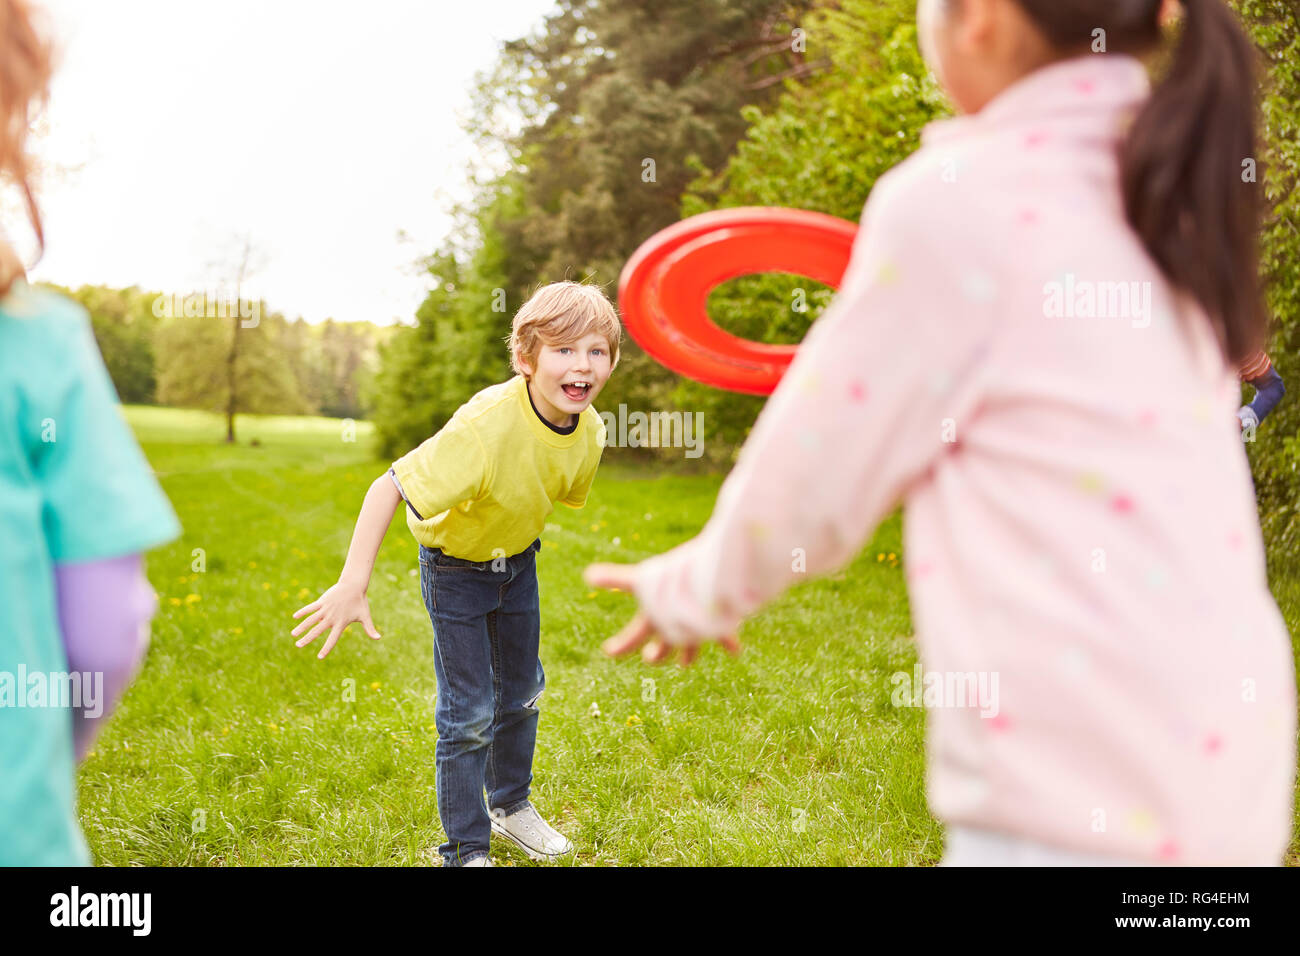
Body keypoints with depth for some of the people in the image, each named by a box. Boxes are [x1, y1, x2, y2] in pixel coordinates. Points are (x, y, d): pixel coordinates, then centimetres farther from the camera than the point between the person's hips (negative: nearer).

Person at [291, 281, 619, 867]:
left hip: (518, 561, 6)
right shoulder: (484, 428, -38)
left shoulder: (588, 431, -17)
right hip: (454, 568, -6)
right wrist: (352, 585, -43)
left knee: (522, 691, 21)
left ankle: (511, 804, 45)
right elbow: (390, 488, -38)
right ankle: (465, 849, 16)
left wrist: (519, 548, 17)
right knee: (469, 713, -2)